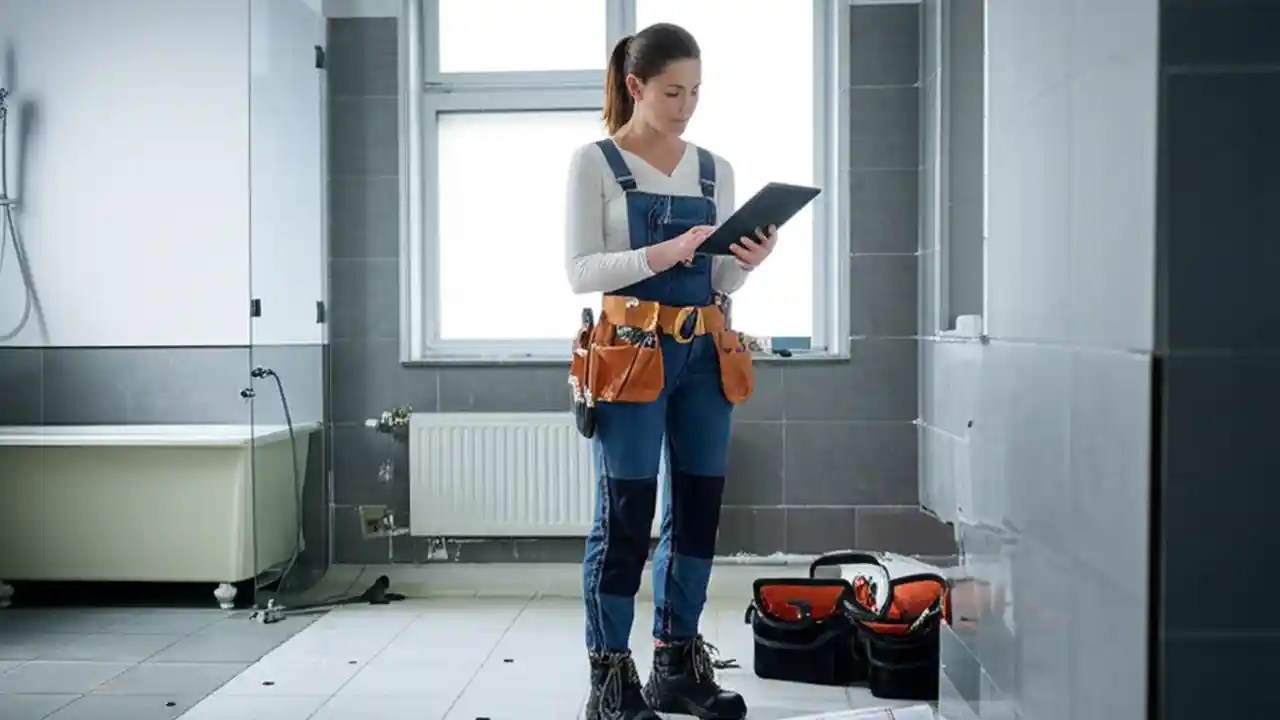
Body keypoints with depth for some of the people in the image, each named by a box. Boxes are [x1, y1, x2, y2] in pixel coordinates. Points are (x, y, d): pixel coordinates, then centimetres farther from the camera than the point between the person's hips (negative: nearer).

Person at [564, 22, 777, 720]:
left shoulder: (715, 169, 13)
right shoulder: (595, 162, -1)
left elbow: (719, 285, 13)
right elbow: (580, 270, -9)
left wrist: (749, 263, -9)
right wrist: (661, 255, -22)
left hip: (706, 353, 6)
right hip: (631, 351, -5)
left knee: (698, 510, 8)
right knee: (626, 516, -4)